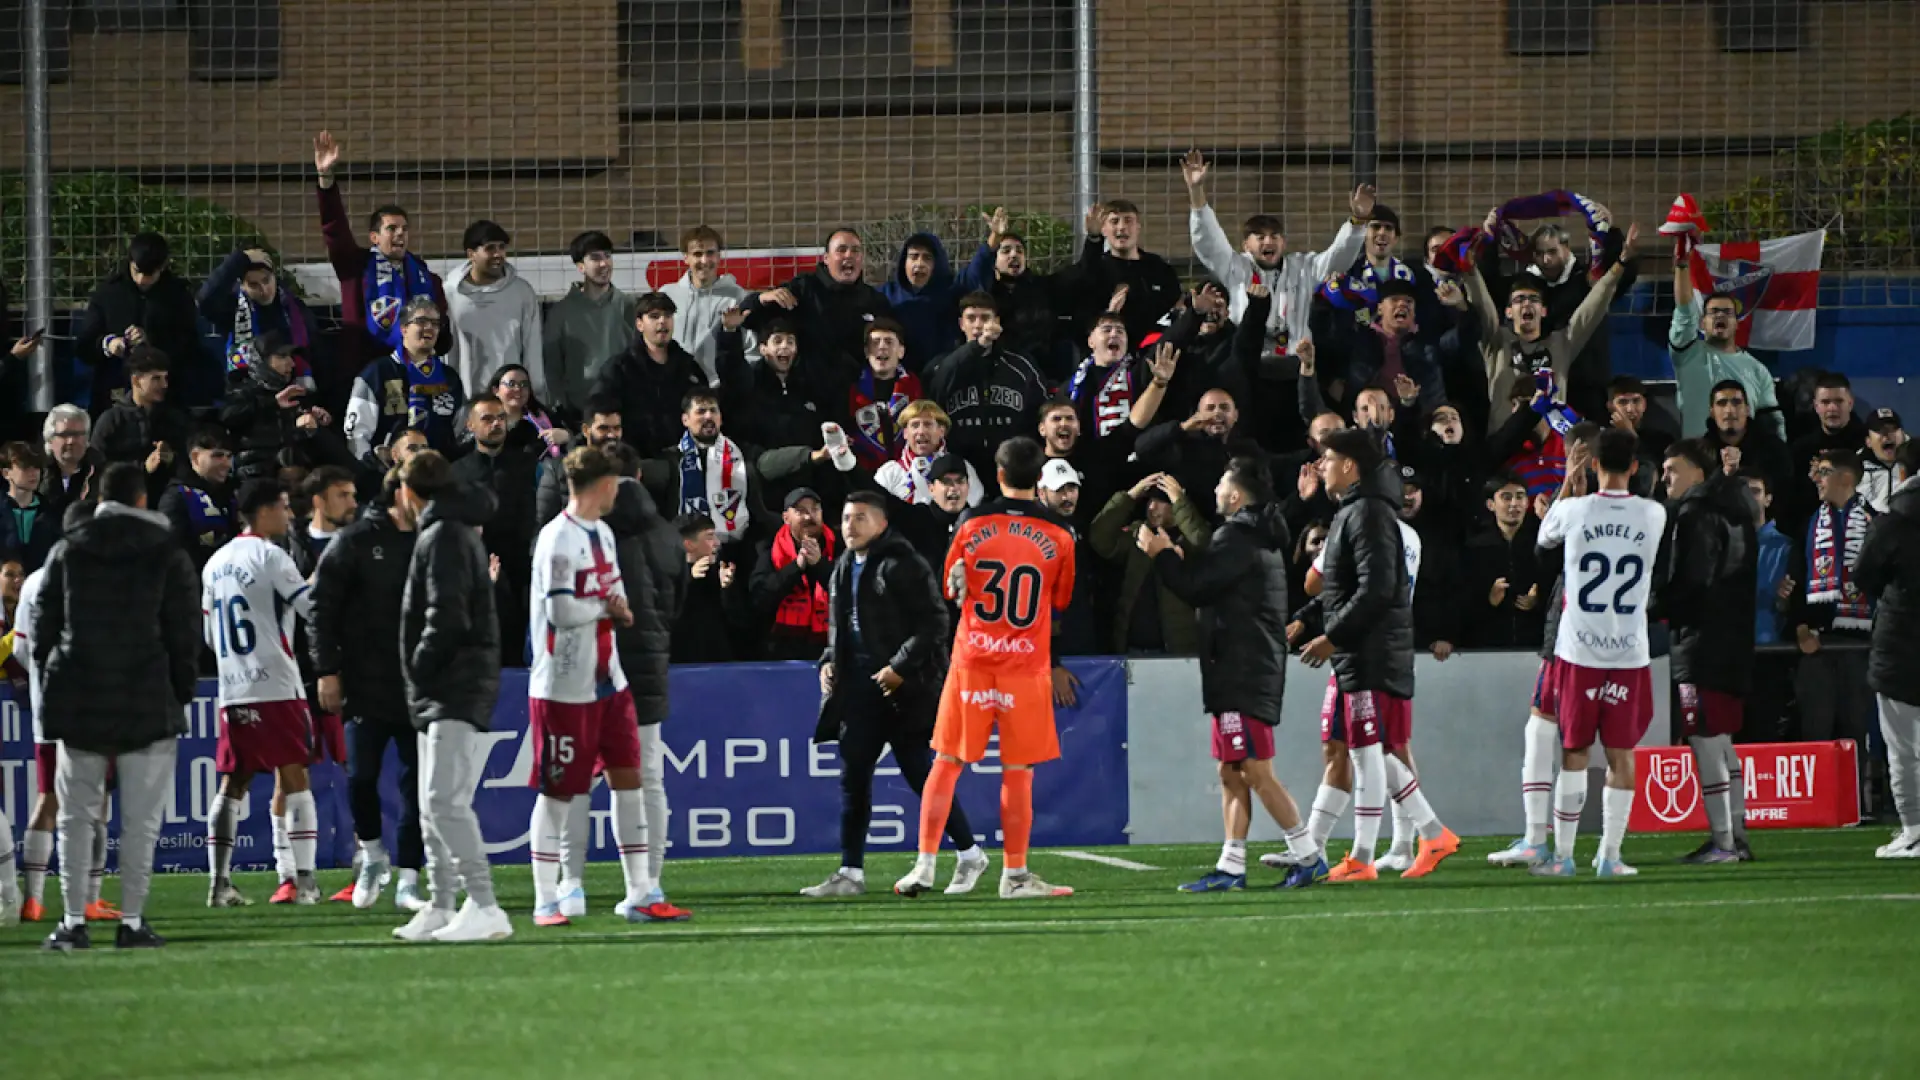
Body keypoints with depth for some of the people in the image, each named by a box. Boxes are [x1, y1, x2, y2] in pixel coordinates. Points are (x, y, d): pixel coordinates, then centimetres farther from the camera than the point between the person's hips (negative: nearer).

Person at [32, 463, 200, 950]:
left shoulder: (67, 551, 6)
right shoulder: (167, 555, -1)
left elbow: (42, 625, 7)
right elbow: (185, 632, -1)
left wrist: (51, 686, 15)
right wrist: (180, 693, 8)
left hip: (77, 705, 2)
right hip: (147, 704, -2)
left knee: (76, 817, 6)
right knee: (140, 819, 3)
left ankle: (73, 921, 1)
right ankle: (132, 921, 0)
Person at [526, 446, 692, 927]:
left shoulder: (602, 534, 13)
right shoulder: (558, 538, -16)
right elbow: (561, 611, -22)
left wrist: (619, 609, -4)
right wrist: (605, 607, -4)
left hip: (607, 680, 8)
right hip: (563, 685, -8)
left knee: (628, 779, 5)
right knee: (556, 793, -1)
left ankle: (638, 895, 10)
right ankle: (546, 900, 6)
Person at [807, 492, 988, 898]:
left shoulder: (903, 565, -10)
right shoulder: (844, 569, 15)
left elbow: (933, 623, -14)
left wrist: (900, 667, -19)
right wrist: (829, 661, 8)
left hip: (903, 687, -7)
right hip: (859, 687, 7)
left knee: (919, 772, -4)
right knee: (853, 776, 4)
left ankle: (970, 855, 10)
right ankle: (851, 872, 8)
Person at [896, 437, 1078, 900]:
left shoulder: (972, 524, -2)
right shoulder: (1058, 534, -2)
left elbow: (951, 588, 10)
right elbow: (1062, 604, 9)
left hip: (972, 658, 1)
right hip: (1027, 665, -1)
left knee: (947, 763, 6)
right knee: (1017, 772, 3)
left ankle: (924, 866, 2)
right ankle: (1014, 875, 5)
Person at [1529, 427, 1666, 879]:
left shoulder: (1573, 510, -8)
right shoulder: (1654, 516, -4)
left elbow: (1544, 540, 16)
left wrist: (1568, 482, 26)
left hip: (1579, 651, -1)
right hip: (1630, 655, 1)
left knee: (1574, 753, 7)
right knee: (1621, 754, 6)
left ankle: (1562, 855, 8)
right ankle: (1610, 856, 5)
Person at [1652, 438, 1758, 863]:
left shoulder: (1695, 515, -13)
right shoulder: (1733, 512, 16)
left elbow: (1690, 582, -19)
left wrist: (1655, 608, -3)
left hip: (1700, 641, -10)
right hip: (1736, 639, 10)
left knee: (1706, 741, -8)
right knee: (1722, 741, 15)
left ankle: (1722, 841, -10)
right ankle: (1737, 836, 16)